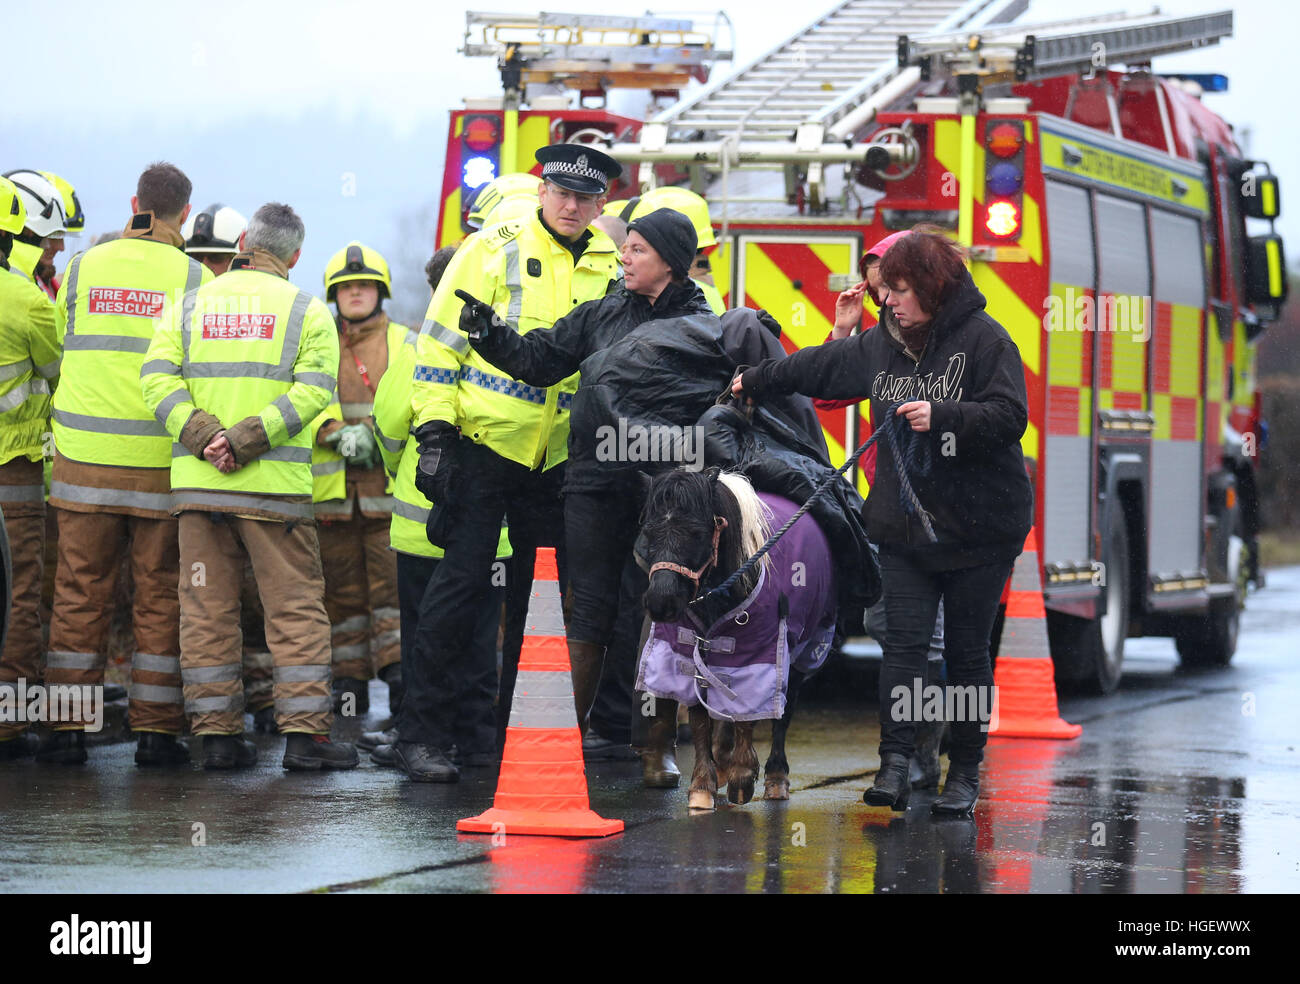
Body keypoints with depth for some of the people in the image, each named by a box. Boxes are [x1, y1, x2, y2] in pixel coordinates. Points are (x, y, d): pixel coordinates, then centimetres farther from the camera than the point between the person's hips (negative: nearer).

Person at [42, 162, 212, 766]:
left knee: (80, 591, 7)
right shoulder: (193, 279, -4)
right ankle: (155, 730, 5)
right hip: (164, 461, -1)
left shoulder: (83, 268, 3)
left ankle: (68, 727, 6)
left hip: (86, 457, 2)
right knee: (160, 597, 5)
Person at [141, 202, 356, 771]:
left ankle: (215, 732, 6)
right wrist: (245, 440, -15)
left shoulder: (189, 307, 10)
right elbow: (312, 392, -12)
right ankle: (304, 731, -3)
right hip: (275, 485, -3)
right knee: (295, 606, 2)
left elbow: (157, 378, -3)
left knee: (207, 609, 7)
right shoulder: (308, 312, 2)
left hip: (196, 482, 3)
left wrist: (202, 435, -10)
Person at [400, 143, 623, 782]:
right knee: (460, 583, -7)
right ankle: (421, 735, -4)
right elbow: (441, 342, -4)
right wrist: (434, 430, -12)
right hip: (481, 443, -5)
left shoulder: (610, 269, 9)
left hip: (557, 459, 5)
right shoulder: (492, 251, -3)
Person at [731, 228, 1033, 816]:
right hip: (903, 525, 5)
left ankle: (965, 773, 9)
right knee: (903, 642, -7)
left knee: (967, 652, 2)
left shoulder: (984, 339, -8)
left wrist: (941, 416, -26)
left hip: (978, 529, -5)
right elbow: (818, 368, 26)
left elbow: (1010, 415, -17)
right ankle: (894, 765, -16)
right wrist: (757, 383, 36)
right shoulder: (881, 348, 12)